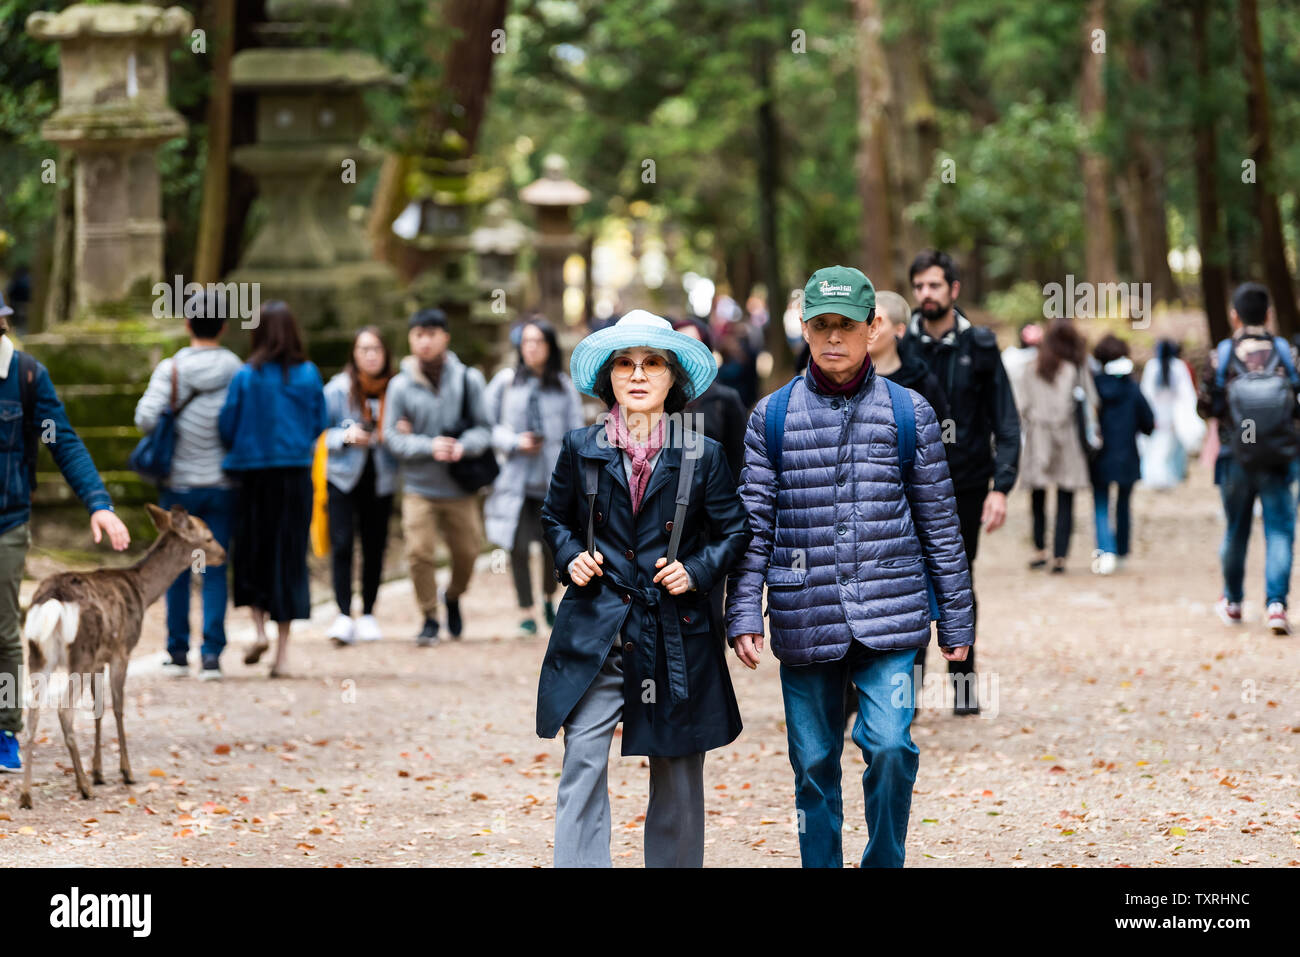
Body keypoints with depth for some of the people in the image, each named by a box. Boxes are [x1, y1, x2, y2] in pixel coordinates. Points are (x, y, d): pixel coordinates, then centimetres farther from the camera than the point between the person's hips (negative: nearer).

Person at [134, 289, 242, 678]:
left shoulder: (170, 369, -7)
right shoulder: (238, 373, -4)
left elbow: (146, 418, -15)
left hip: (179, 484, 0)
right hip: (222, 484, 1)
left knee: (177, 569, 10)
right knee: (216, 571, 4)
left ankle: (178, 652, 13)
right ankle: (212, 654, -2)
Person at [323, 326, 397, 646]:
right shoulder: (338, 389, -3)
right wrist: (346, 436, -15)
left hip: (381, 479, 2)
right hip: (343, 477, -2)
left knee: (375, 546, 5)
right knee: (341, 543, -13)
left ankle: (368, 614, 18)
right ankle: (344, 615, -15)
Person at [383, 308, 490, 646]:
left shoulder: (468, 380, -1)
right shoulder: (401, 385, -3)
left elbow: (484, 428, 1)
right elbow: (392, 437, -2)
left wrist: (463, 445, -19)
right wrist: (429, 446, -17)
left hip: (460, 489, 1)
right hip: (418, 487, -1)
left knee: (466, 551, 7)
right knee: (419, 552, -9)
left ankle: (453, 598, 38)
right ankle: (429, 619, 8)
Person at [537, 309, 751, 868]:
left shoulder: (703, 456, 1)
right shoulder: (581, 450, 4)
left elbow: (735, 531, 10)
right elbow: (555, 518, 19)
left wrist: (697, 571, -6)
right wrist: (570, 557, 1)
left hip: (676, 637, 0)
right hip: (594, 634, 0)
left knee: (678, 777, 7)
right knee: (582, 765, -9)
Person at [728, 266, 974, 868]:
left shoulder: (909, 413, 4)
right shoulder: (772, 416, 5)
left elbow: (939, 523, 7)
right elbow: (754, 524, 5)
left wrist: (957, 620, 7)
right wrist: (744, 615, -2)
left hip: (889, 616, -1)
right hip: (804, 621, 1)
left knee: (889, 746, -15)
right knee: (814, 764, 7)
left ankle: (884, 864, 4)